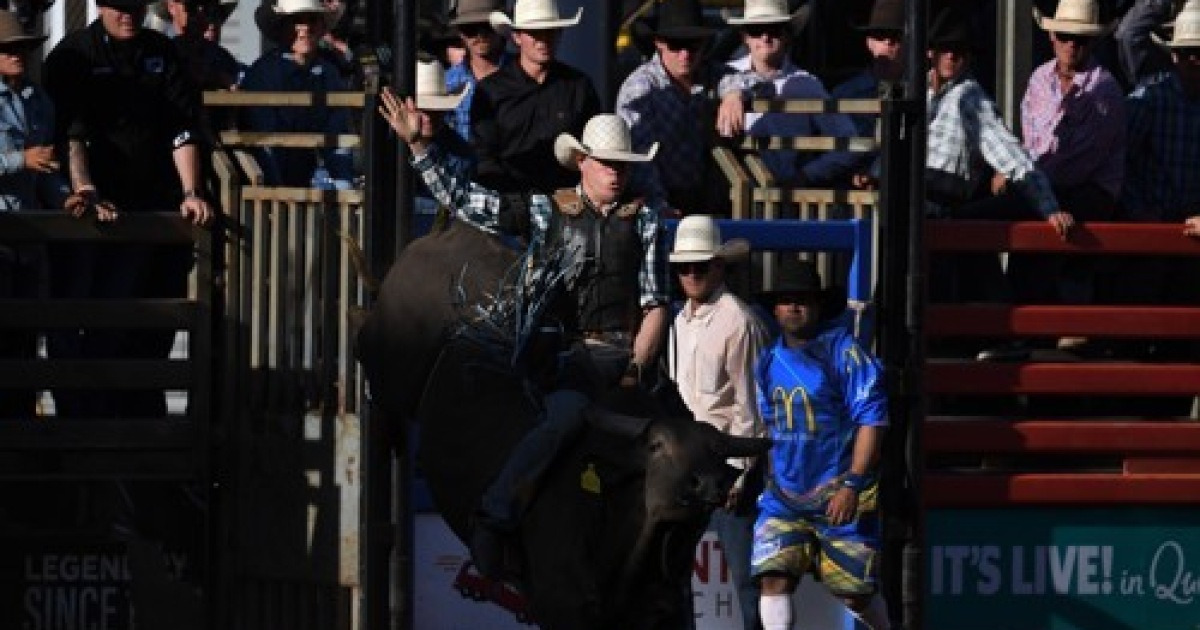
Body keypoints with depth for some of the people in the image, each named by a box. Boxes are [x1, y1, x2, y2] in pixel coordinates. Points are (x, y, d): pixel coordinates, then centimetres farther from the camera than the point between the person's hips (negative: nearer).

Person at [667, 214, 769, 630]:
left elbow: (749, 404, -11)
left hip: (726, 460, -8)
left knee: (744, 570, -5)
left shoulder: (738, 322, -10)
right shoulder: (681, 322, 12)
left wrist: (736, 473, -14)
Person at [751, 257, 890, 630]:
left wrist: (852, 485, -20)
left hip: (839, 496, -5)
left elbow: (872, 421, -14)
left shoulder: (844, 353, -9)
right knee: (774, 578, -12)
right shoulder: (769, 362, 10)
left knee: (855, 593, 4)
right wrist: (772, 480, 17)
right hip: (785, 496, 5)